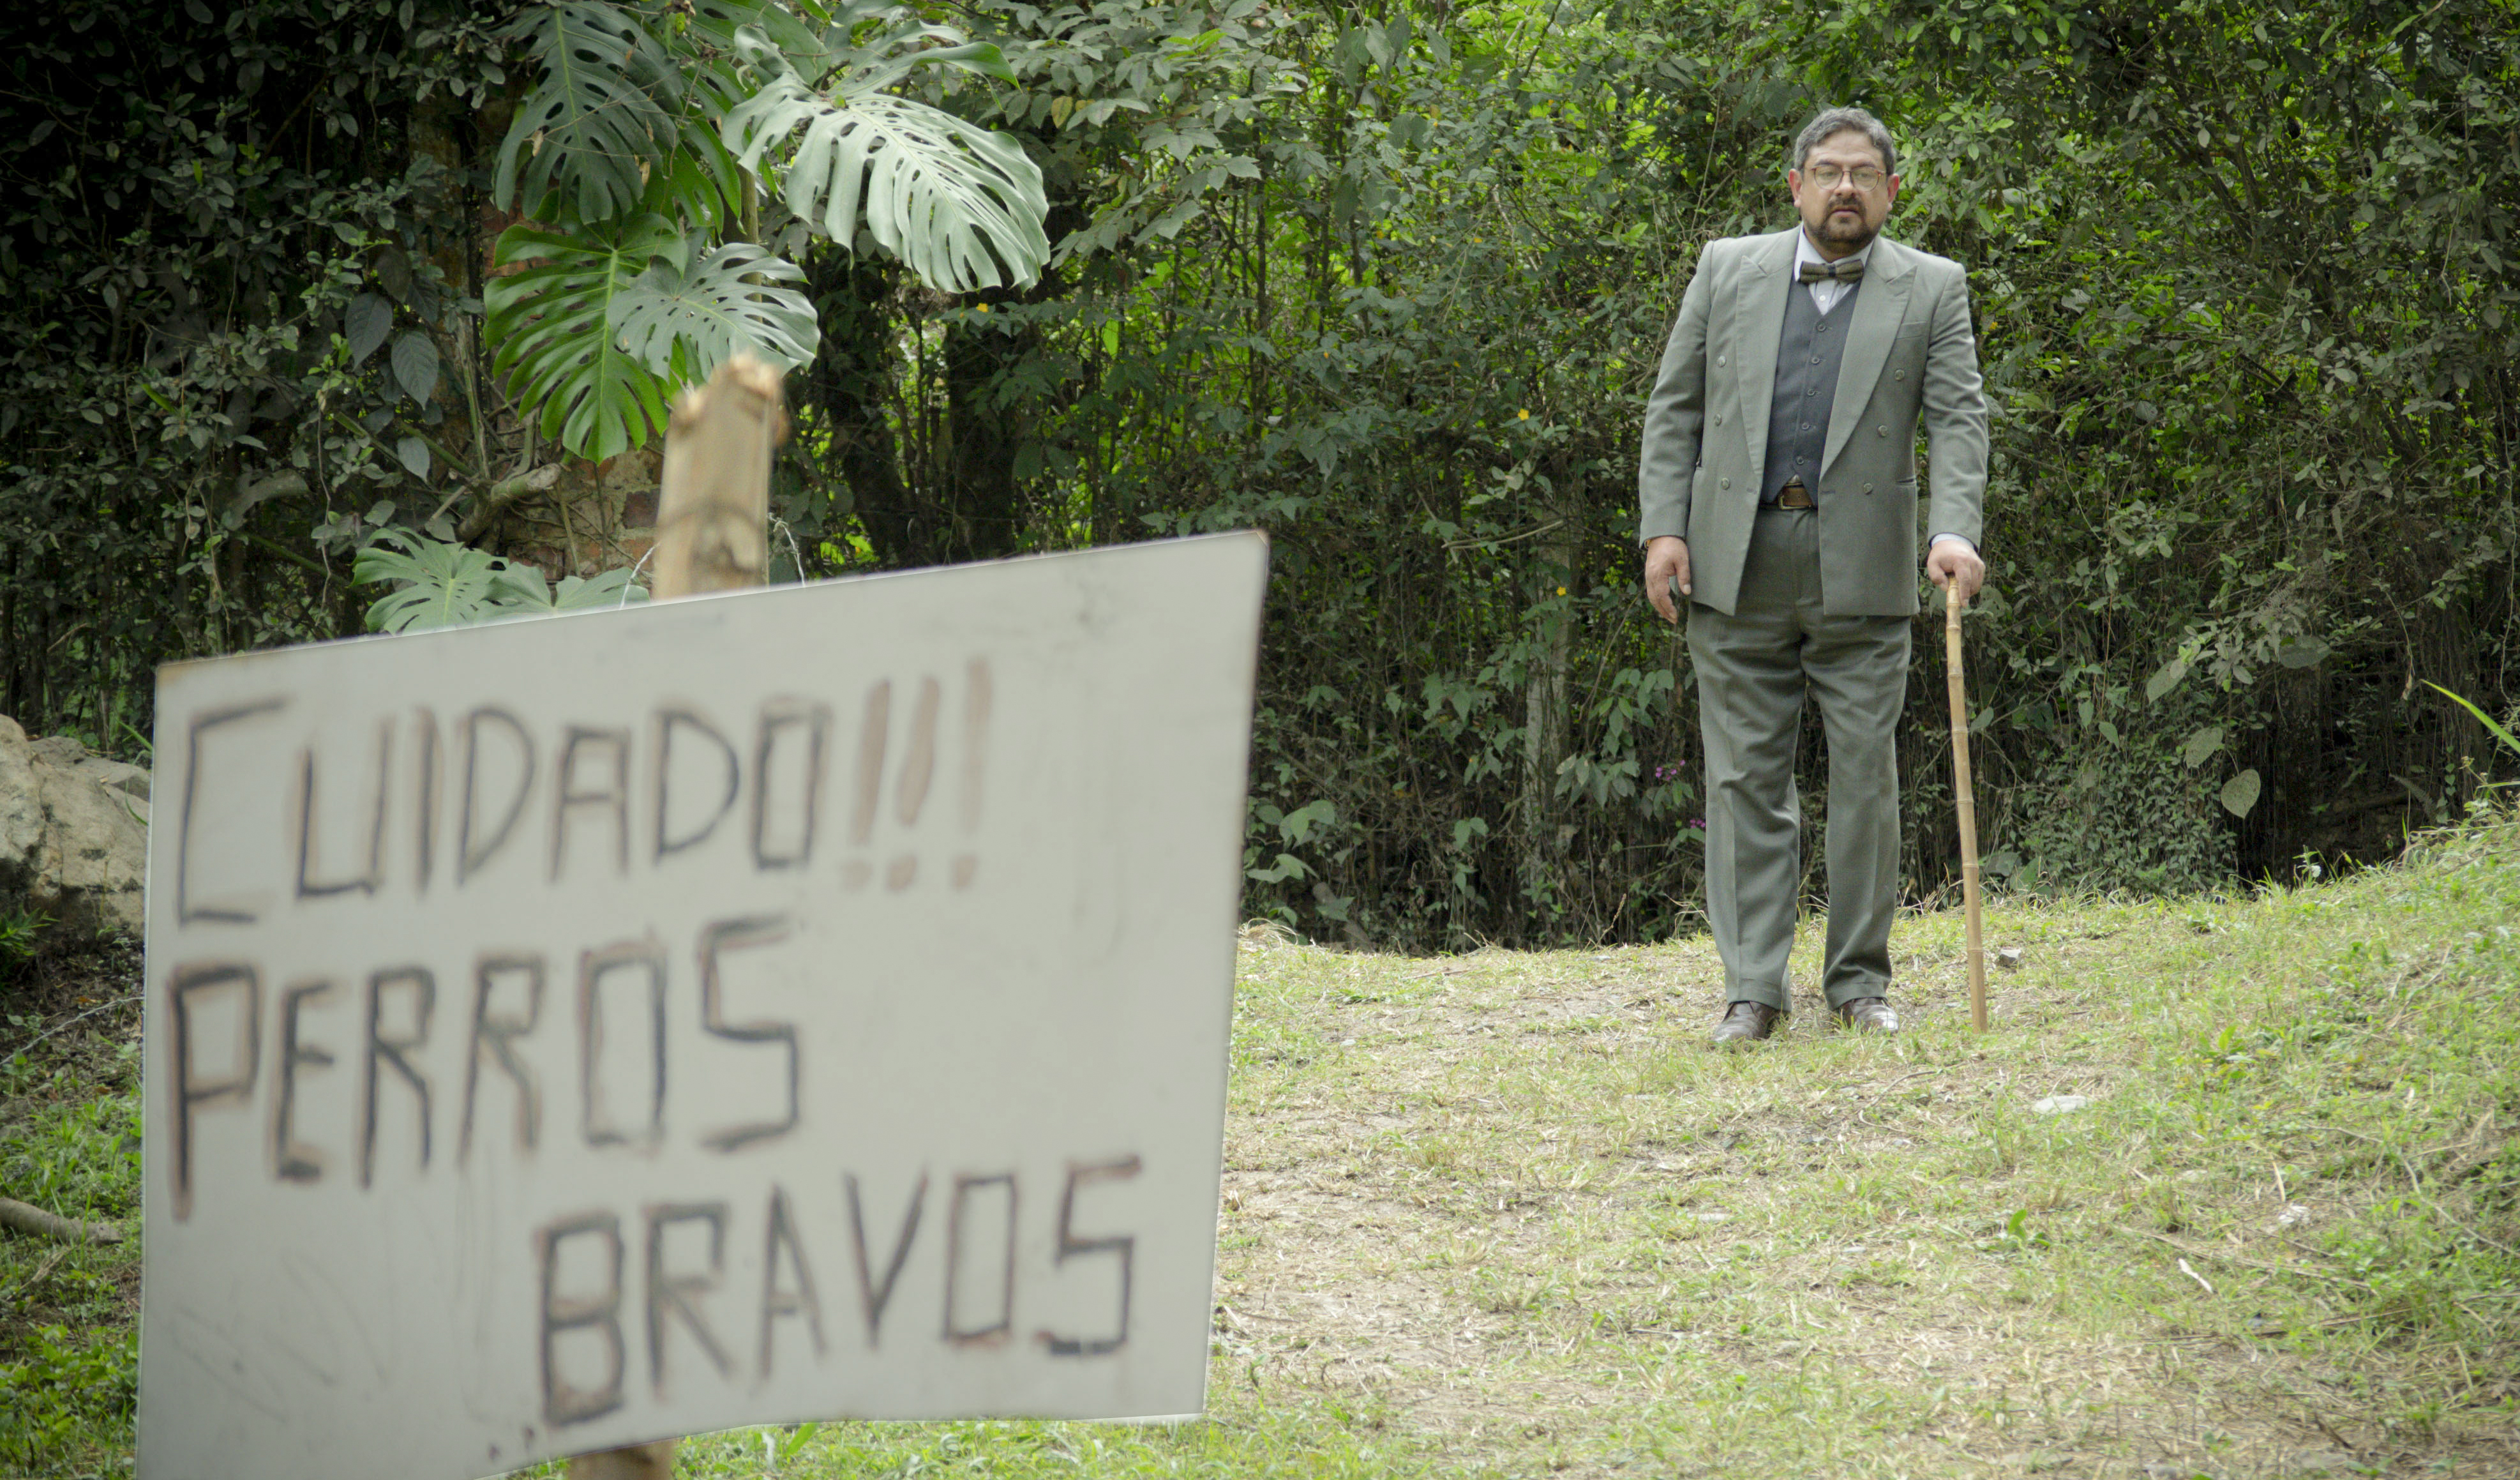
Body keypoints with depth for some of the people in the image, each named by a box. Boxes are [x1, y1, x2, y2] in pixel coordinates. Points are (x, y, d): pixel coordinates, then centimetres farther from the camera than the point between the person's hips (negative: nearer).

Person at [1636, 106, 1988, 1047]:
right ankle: (1753, 987, 3)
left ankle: (1859, 982, 12)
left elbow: (1959, 419, -2)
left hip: (1862, 575, -1)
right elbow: (1674, 406, 11)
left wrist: (1954, 531, -18)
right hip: (1737, 573, 1)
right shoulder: (1728, 271, 11)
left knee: (1865, 777, 2)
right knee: (1745, 777, 0)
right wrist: (1663, 526, -1)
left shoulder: (1932, 290, 7)